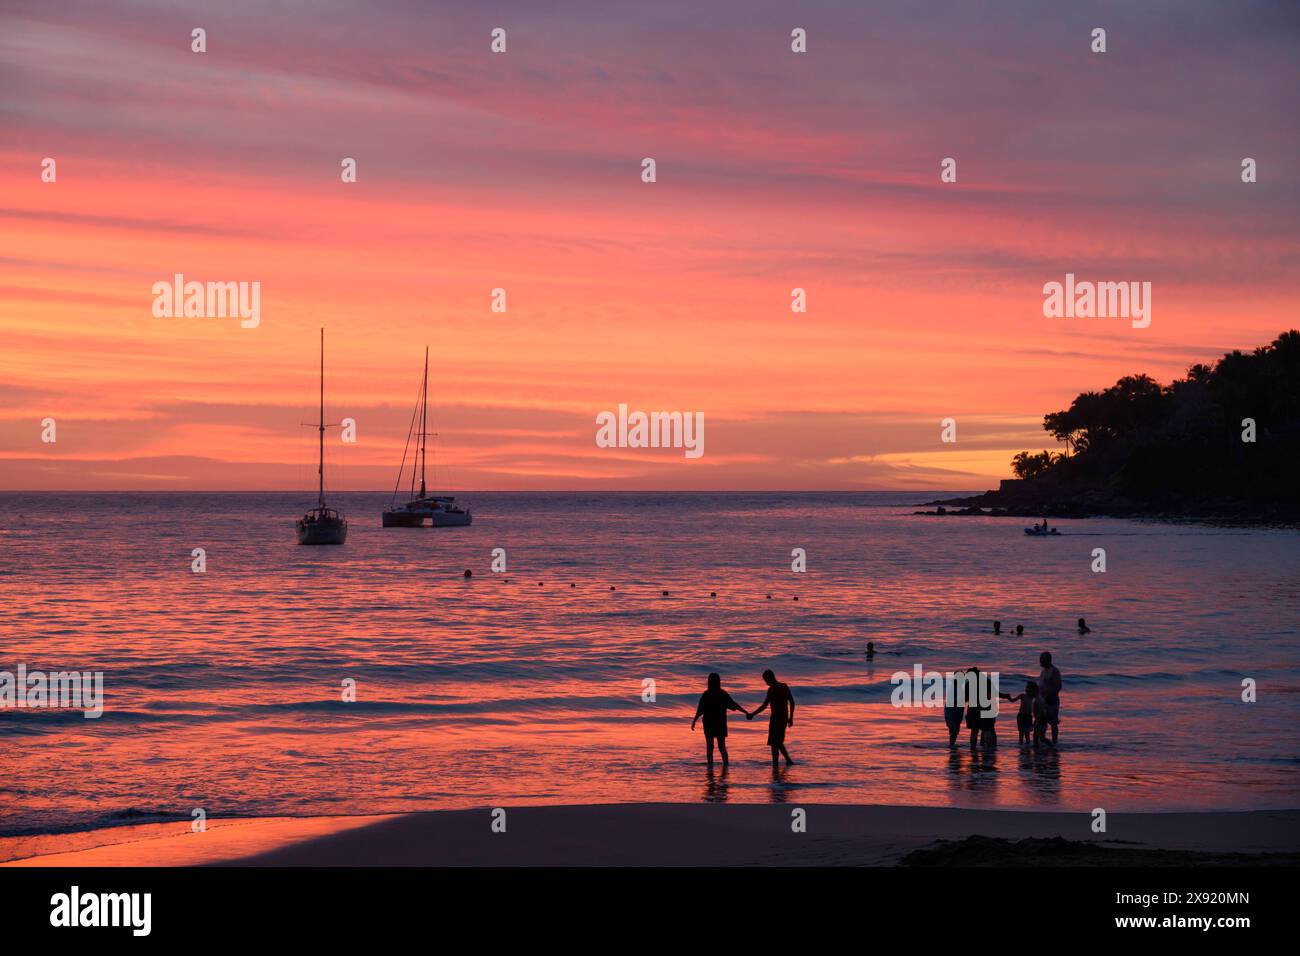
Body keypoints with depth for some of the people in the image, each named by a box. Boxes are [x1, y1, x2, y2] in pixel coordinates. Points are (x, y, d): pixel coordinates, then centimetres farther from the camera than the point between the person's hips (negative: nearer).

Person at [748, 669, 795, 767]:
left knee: (774, 743, -4)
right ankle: (788, 760, 15)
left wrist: (752, 715, -12)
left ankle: (775, 764, -6)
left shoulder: (772, 689, -14)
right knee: (778, 742, 20)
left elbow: (764, 705, -19)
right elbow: (792, 702, 14)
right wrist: (790, 718, 19)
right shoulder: (785, 687, 10)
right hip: (784, 718, 8)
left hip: (776, 718, -8)